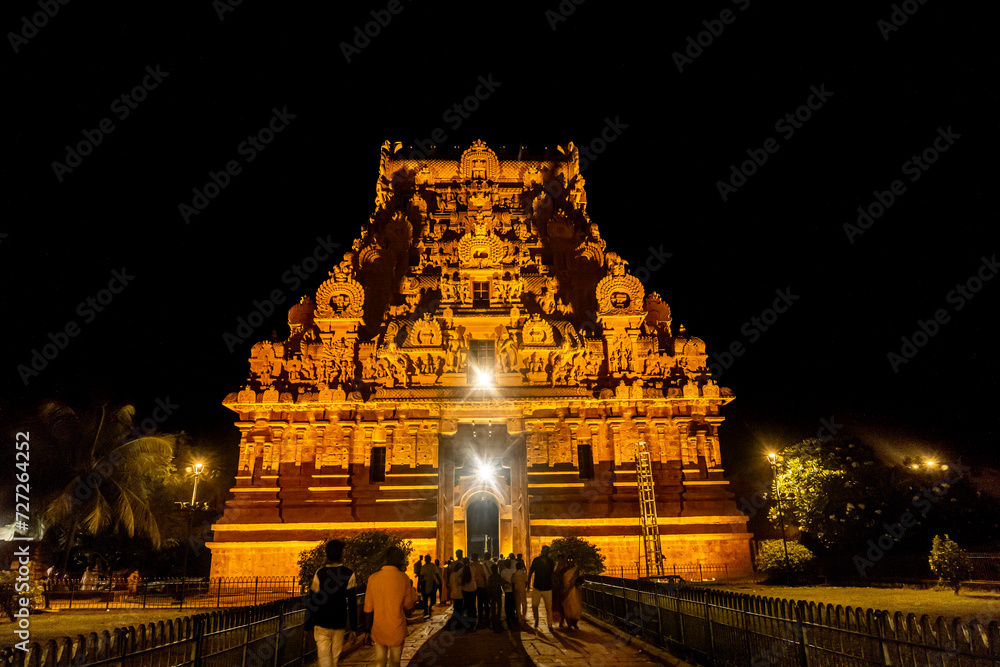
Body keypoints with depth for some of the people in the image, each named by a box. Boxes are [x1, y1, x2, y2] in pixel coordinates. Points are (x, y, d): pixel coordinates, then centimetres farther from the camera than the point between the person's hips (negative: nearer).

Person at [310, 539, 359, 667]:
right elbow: (352, 603, -5)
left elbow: (313, 601, -3)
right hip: (340, 623, 1)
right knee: (335, 656, 18)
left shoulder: (319, 574, -7)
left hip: (321, 623, -1)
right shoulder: (349, 574, -6)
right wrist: (353, 627, 3)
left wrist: (310, 625, 7)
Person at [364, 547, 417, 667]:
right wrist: (413, 591, 12)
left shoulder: (373, 578, -4)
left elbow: (368, 608, 2)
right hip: (397, 630, -2)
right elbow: (409, 604, -3)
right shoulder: (403, 578, -12)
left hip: (379, 629, 2)